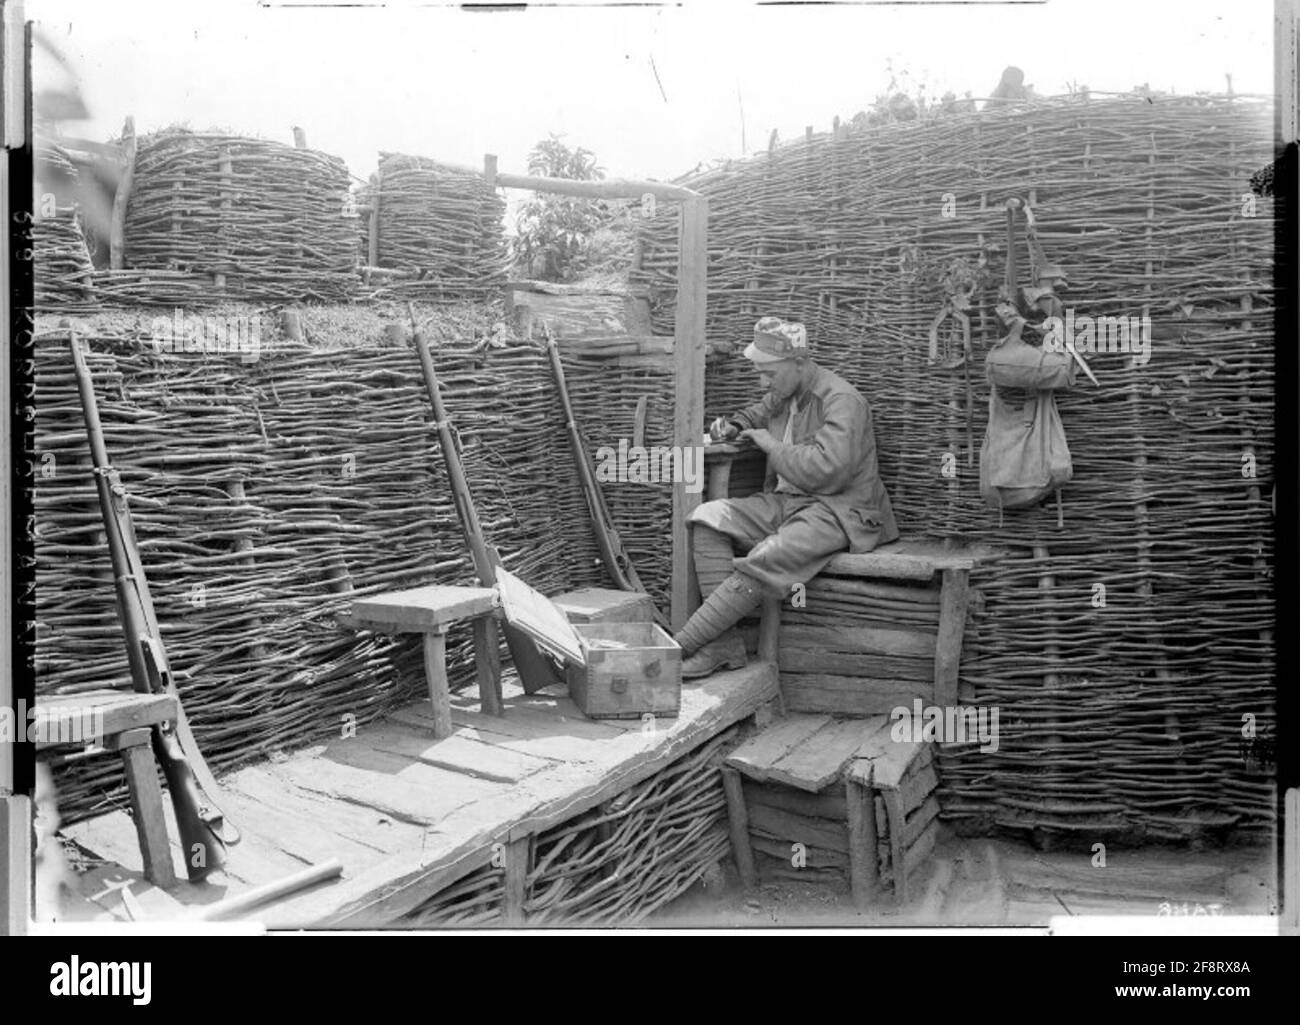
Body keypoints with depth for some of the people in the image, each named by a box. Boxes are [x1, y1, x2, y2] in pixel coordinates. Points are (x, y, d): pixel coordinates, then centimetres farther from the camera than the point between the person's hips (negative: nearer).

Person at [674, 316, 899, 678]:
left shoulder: (842, 400, -14)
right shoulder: (783, 394, 13)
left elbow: (825, 469, -27)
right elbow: (757, 413, 39)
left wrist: (772, 445, -13)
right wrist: (733, 425, 14)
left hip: (838, 510, -9)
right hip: (787, 502, 9)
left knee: (768, 559, -33)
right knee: (709, 517, -11)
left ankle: (680, 645, -28)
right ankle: (724, 644, -20)